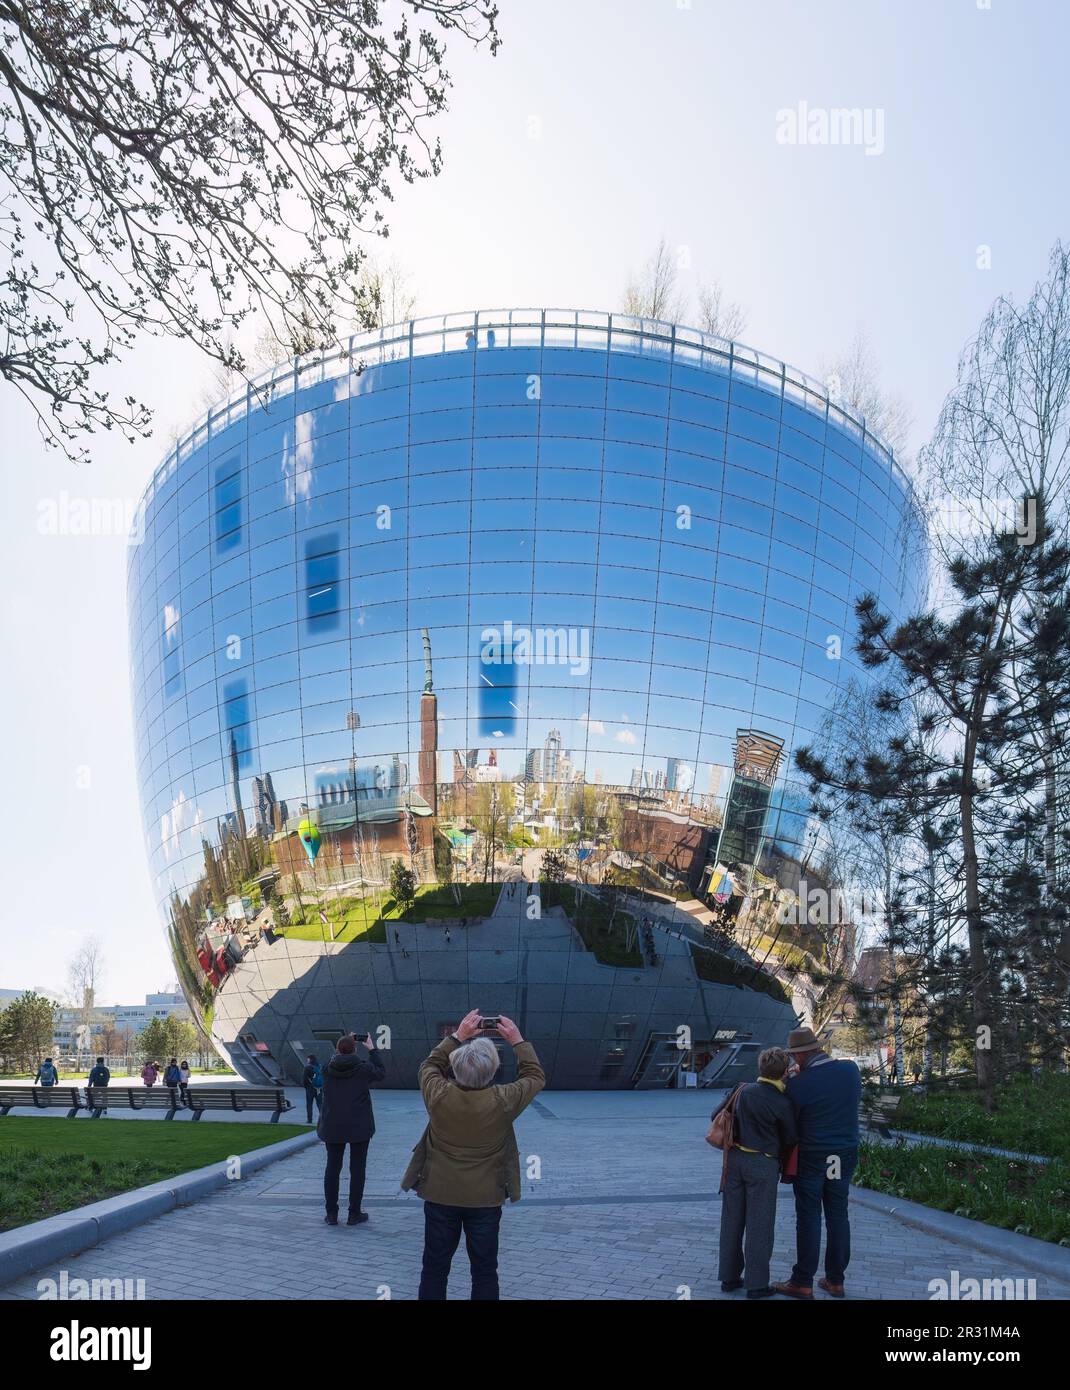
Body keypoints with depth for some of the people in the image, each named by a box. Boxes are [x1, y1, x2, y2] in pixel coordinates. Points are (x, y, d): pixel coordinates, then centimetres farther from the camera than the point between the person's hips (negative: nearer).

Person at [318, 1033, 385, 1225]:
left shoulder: (327, 1068, -6)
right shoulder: (363, 1067, -13)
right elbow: (381, 1072, 6)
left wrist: (346, 1043, 16)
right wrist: (372, 1049, 12)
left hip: (332, 1127, 3)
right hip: (359, 1127, -2)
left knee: (332, 1168, 12)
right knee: (357, 1169, 7)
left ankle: (331, 1213, 14)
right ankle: (354, 1213, 10)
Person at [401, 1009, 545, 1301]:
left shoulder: (440, 1095, -19)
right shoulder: (503, 1101, -20)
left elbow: (429, 1066, 5)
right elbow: (535, 1077, -1)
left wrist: (457, 1036, 4)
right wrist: (517, 1041, 4)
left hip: (440, 1195, 1)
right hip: (486, 1199, -1)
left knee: (434, 1268, 13)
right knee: (484, 1271, 12)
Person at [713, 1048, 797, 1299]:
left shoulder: (743, 1091, -1)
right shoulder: (782, 1103, -12)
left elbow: (716, 1116, 7)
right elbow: (790, 1140, 0)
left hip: (735, 1158, 4)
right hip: (763, 1164, -4)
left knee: (732, 1220, 13)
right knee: (759, 1224, 5)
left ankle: (729, 1278, 21)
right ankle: (756, 1285, 9)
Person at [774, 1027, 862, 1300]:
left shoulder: (797, 1084, -19)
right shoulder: (850, 1069, -8)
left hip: (812, 1157, -4)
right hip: (845, 1155, 4)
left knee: (808, 1218, 4)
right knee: (838, 1215, 13)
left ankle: (803, 1283, 10)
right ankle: (835, 1280, 20)